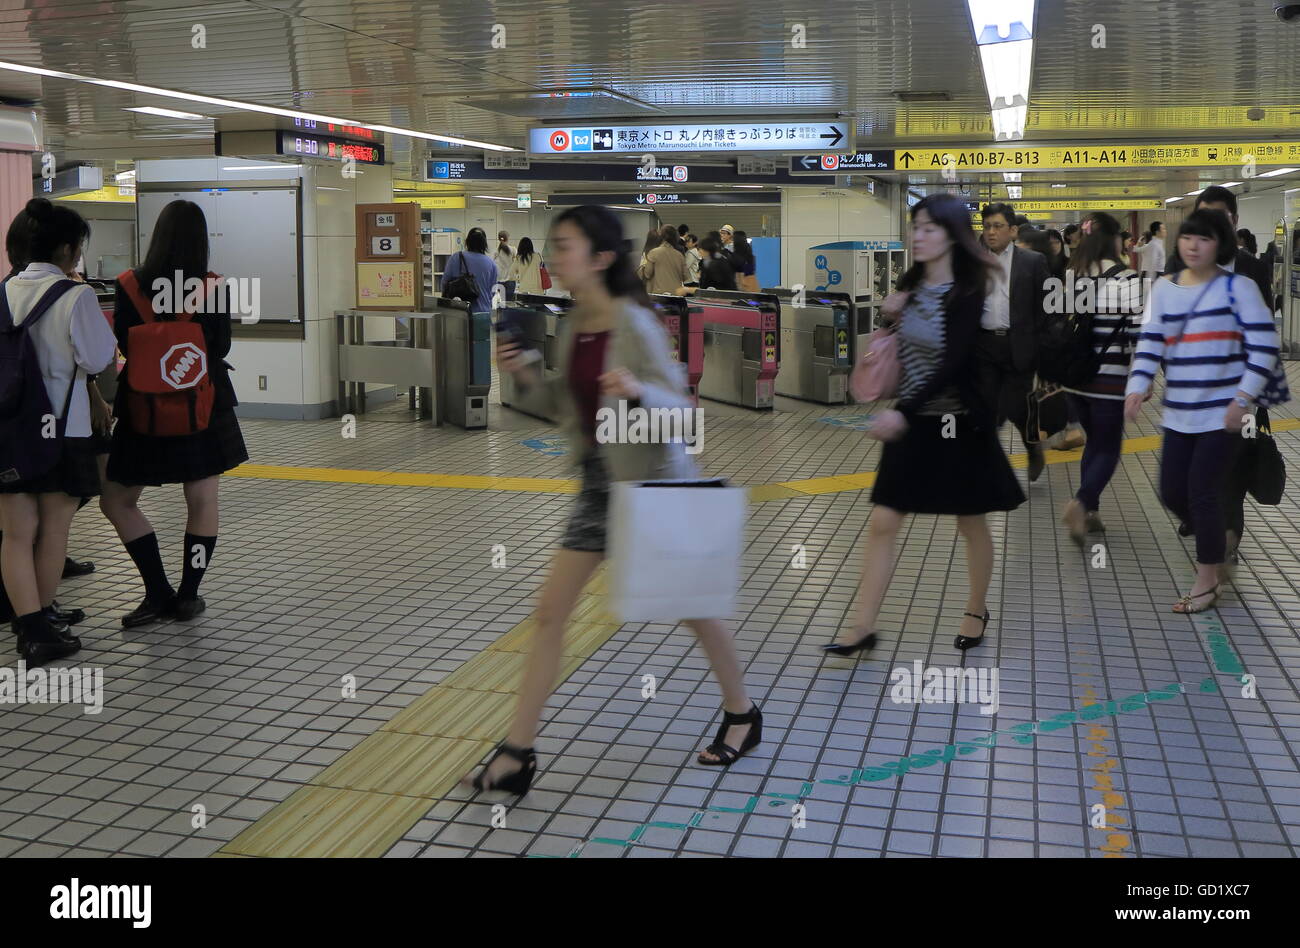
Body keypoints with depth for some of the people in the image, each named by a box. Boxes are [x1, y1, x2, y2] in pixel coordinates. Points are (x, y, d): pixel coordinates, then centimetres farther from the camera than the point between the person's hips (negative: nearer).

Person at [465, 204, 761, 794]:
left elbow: (680, 408, -18)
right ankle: (517, 754, 9)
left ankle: (742, 716, 36)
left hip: (652, 478, -7)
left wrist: (638, 390, -37)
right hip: (599, 478, 7)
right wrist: (528, 377, -3)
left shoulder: (633, 324, -19)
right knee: (550, 610, 2)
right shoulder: (570, 328, 2)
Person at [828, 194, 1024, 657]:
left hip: (957, 423, -6)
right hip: (911, 421, 6)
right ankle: (864, 626, 5)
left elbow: (953, 364, -25)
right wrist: (889, 314, -3)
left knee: (970, 524, 11)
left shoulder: (966, 293, -15)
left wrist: (902, 411, -34)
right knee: (882, 522, 0)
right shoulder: (911, 283, 4)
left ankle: (977, 611, 32)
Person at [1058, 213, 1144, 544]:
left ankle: (1089, 511, 18)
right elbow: (1137, 330, -12)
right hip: (1110, 376, -5)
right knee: (1109, 448, 4)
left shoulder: (1070, 276, 4)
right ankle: (1080, 503, -17)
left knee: (1095, 441, 20)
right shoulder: (1126, 277, -10)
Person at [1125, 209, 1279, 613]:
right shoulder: (1163, 288, 7)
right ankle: (1216, 540, 37)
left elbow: (1264, 346, -8)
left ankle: (1207, 582, 10)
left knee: (1203, 493, -6)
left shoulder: (1238, 286, -6)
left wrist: (1243, 399, -15)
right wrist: (1137, 389, -14)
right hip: (1178, 413, 5)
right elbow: (1150, 344, 1)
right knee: (1172, 493, 7)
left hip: (1222, 413, -5)